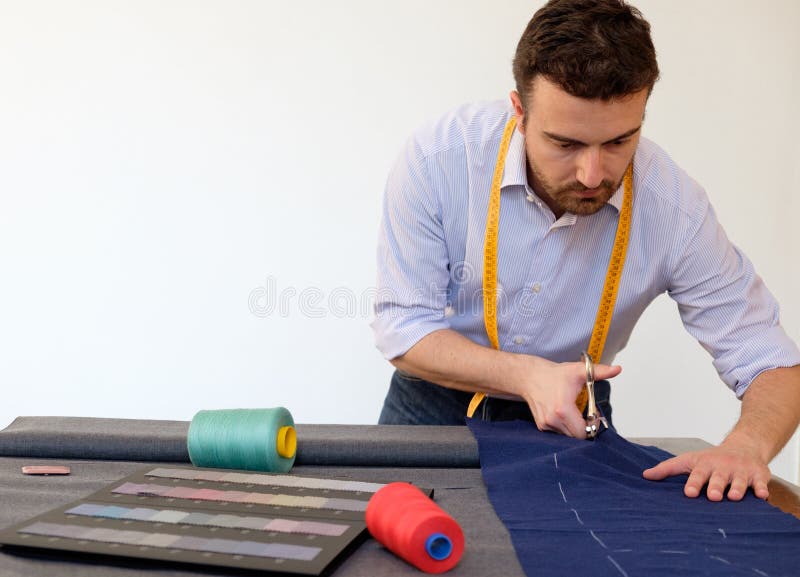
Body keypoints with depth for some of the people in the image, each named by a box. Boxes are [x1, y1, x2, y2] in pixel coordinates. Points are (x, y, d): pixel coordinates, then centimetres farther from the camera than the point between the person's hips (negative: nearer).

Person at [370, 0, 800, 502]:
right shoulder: (436, 160, -23)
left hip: (574, 416, 1)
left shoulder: (676, 211, -21)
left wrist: (747, 446, -35)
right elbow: (400, 327, -17)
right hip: (436, 402, 0)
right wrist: (525, 375, -31)